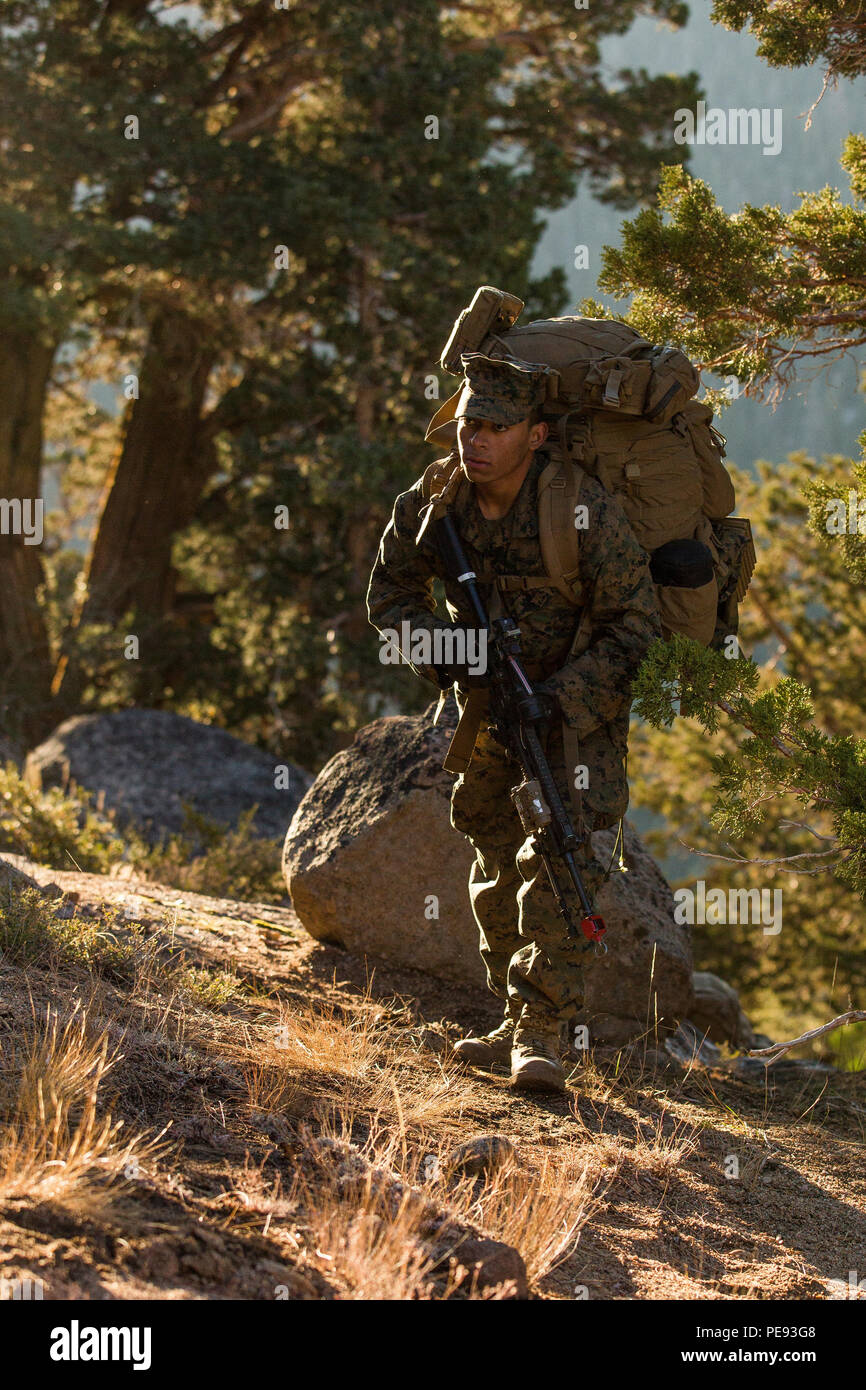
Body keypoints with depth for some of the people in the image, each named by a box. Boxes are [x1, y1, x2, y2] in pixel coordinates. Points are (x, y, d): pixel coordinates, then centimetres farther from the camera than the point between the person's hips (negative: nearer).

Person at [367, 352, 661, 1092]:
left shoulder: (586, 512, -28)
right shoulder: (433, 502, -14)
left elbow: (635, 629, -21)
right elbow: (392, 592, 2)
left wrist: (558, 700, -28)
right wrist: (444, 652, -17)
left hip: (577, 703, -5)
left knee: (557, 857, -18)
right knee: (498, 858, 10)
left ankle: (542, 1032, -17)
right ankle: (517, 1022, 22)